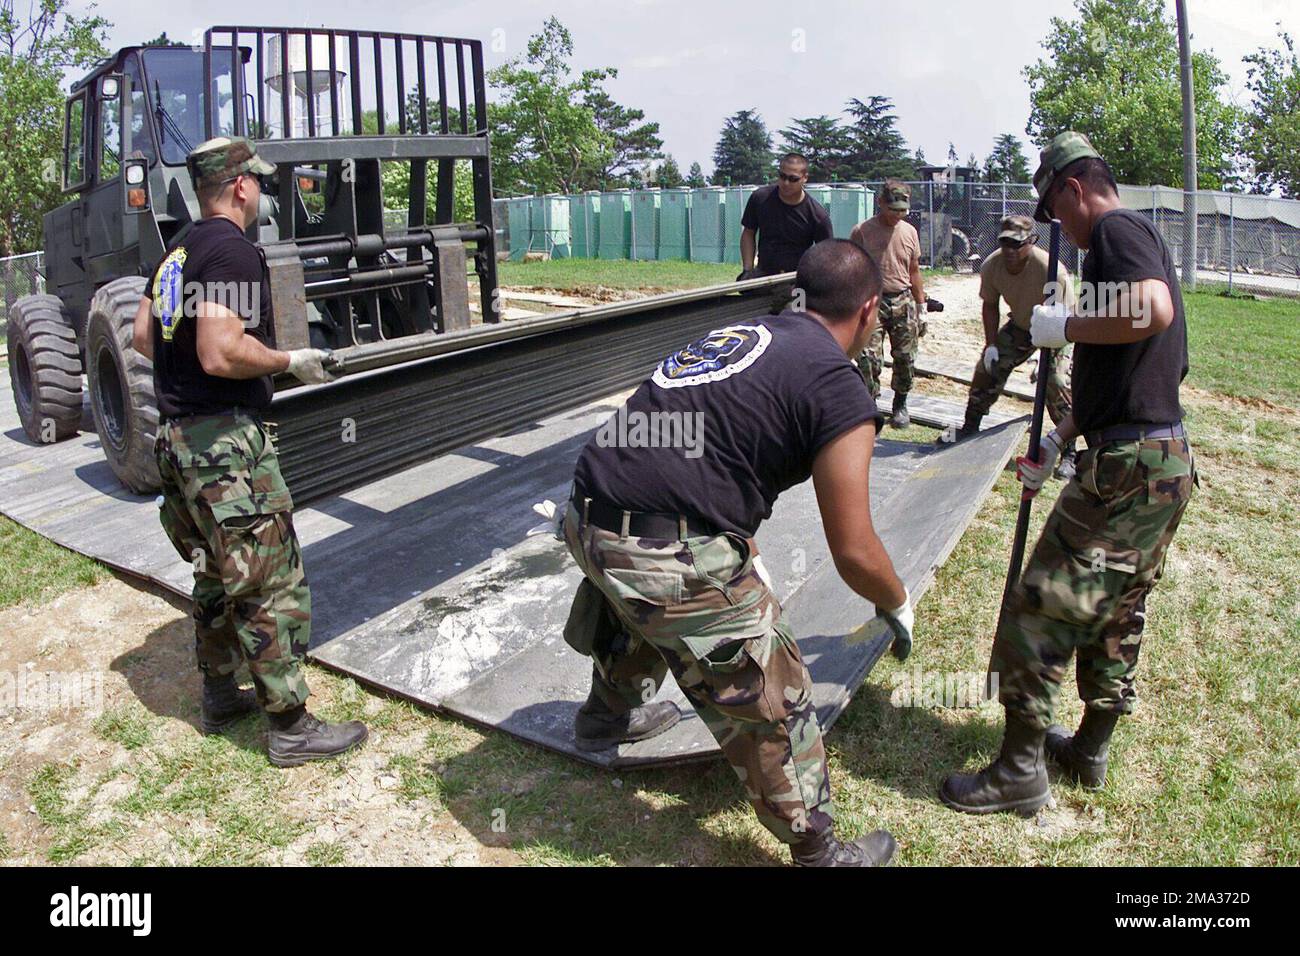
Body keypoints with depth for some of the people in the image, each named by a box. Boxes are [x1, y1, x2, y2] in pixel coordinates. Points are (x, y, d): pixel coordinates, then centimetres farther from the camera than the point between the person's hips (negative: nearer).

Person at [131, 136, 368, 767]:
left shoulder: (177, 252, 15)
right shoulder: (233, 251, -15)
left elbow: (143, 336, 20)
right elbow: (221, 353, -25)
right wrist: (290, 361, -11)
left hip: (177, 437, 10)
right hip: (225, 441, -10)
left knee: (218, 578, 21)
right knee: (272, 585, -3)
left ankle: (219, 697, 34)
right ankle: (290, 728, 6)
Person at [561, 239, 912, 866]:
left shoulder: (744, 331, 19)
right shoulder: (841, 392, -4)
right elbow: (854, 554, -4)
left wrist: (747, 558, 45)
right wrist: (898, 606, 18)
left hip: (586, 518, 8)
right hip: (672, 557, -8)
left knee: (635, 612, 39)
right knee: (771, 706, 10)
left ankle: (610, 714, 65)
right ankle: (818, 854, 29)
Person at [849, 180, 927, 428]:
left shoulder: (909, 232, 9)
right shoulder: (861, 231, -4)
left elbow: (914, 272, 16)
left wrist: (920, 307, 14)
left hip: (903, 302, 4)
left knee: (905, 357, 8)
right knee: (868, 357, -12)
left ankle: (900, 404, 25)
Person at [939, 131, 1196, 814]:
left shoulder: (1115, 229, -9)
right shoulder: (1137, 238, 22)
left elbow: (1155, 311, -30)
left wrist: (1064, 326, -17)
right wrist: (1059, 438, 22)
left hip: (1128, 468, -11)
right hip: (1169, 462, 11)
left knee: (1042, 607, -5)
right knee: (1117, 612, 19)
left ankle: (1020, 770, 4)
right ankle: (1090, 750, 33)